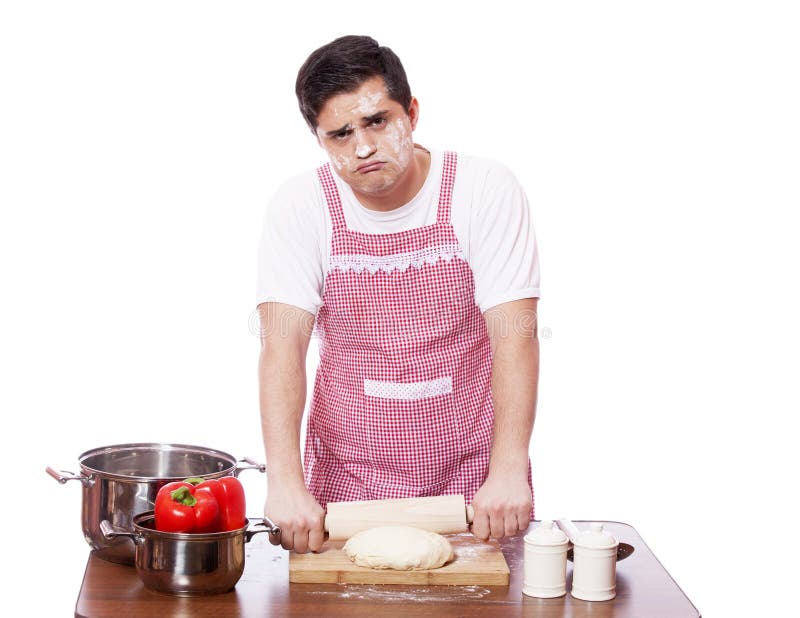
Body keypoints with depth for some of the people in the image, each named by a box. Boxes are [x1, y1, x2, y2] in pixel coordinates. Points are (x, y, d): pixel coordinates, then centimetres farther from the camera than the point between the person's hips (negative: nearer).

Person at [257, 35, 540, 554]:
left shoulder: (487, 191, -9)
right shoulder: (300, 207, -5)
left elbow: (516, 336, -14)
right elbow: (282, 345, -14)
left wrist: (508, 472, -25)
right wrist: (286, 484, -26)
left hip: (472, 479, 0)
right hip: (348, 480, 1)